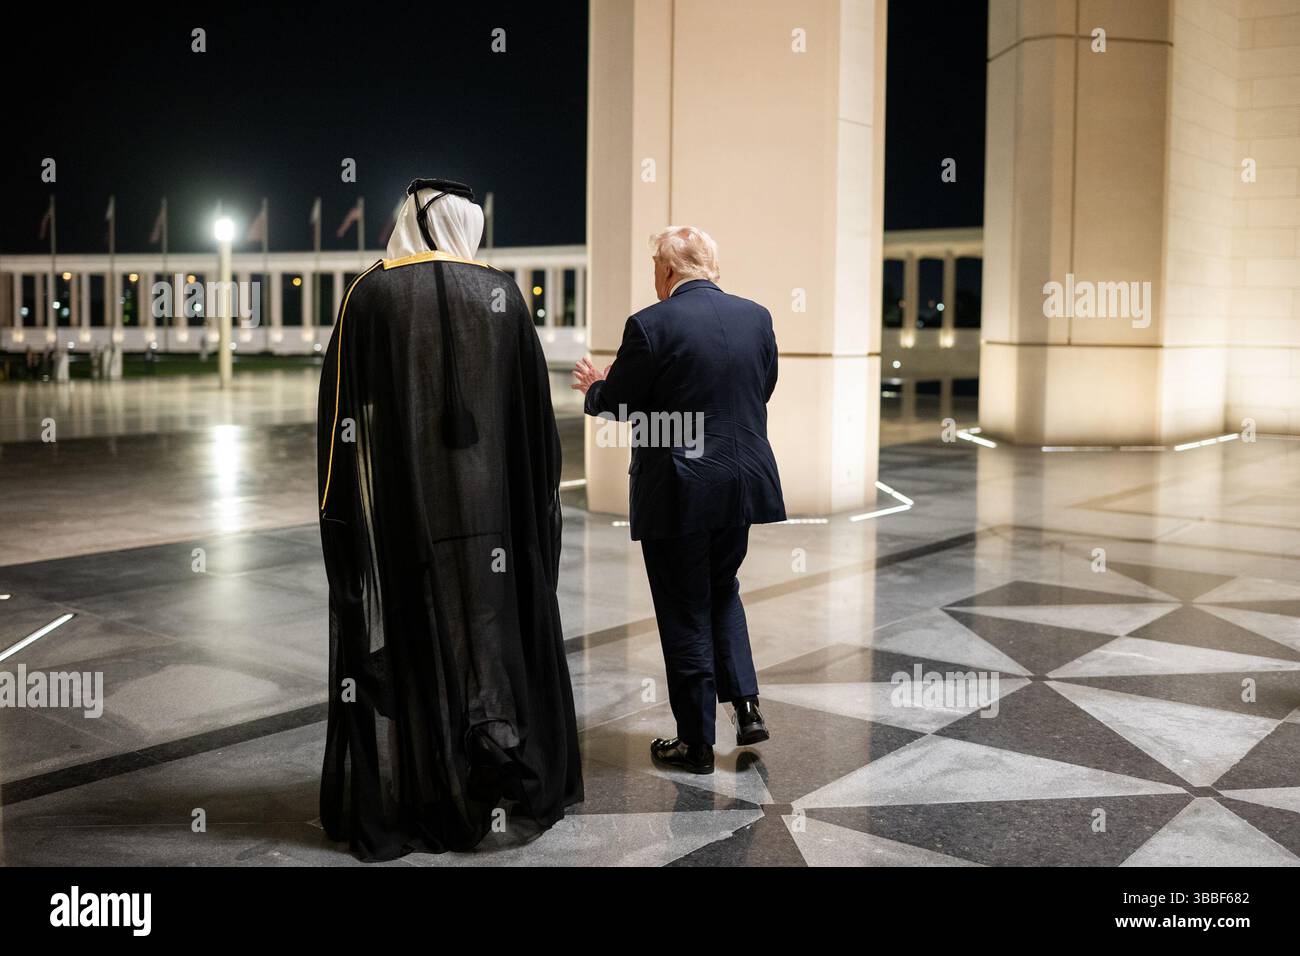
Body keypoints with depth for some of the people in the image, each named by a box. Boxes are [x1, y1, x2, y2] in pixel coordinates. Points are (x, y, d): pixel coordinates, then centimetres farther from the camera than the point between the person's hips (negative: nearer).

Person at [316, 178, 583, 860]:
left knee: (402, 642, 5)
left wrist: (340, 508, 3)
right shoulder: (501, 294, 2)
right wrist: (535, 499, 11)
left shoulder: (369, 294, -2)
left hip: (397, 503, -1)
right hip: (489, 503, 1)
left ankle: (397, 809, 13)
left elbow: (340, 408, -3)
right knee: (492, 625, 11)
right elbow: (536, 409, 3)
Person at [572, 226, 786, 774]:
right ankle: (746, 705, 16)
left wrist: (594, 388, 14)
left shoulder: (651, 324, -14)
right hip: (742, 482, 5)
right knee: (722, 590, 25)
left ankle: (697, 743, 16)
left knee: (685, 613, 6)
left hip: (677, 492, -5)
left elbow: (618, 404, -8)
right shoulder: (756, 317, 2)